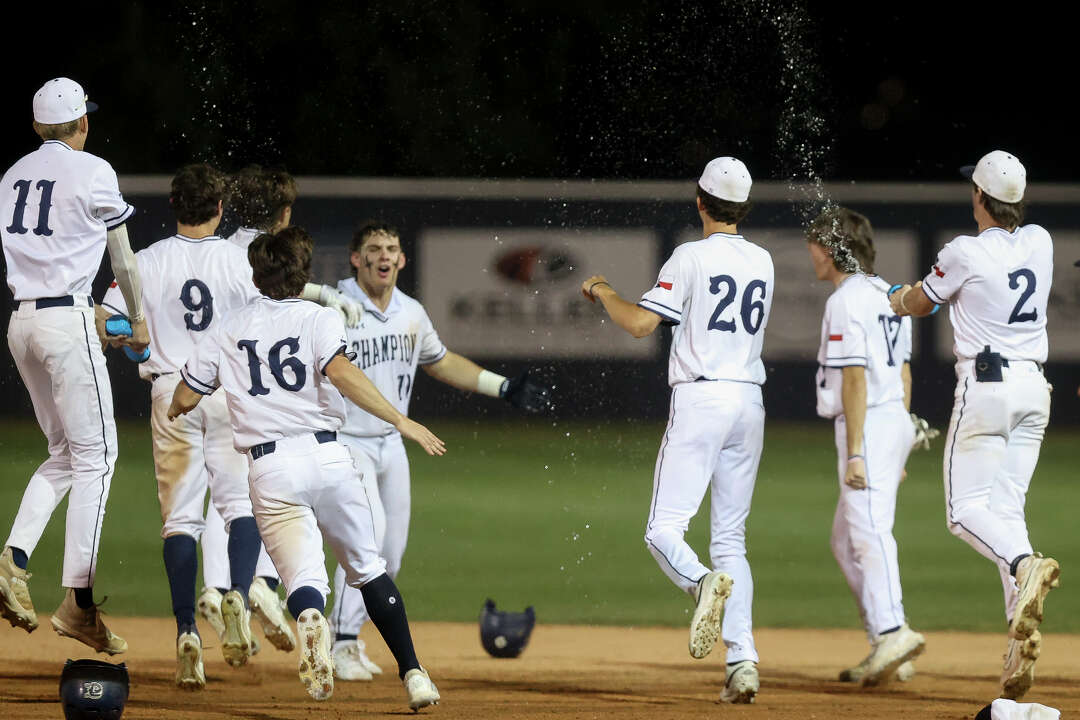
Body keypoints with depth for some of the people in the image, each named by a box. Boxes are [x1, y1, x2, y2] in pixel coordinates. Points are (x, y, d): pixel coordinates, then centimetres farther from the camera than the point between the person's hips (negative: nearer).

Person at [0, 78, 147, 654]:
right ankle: (78, 601, -10)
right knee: (95, 454, -3)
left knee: (65, 451, 16)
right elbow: (123, 259, 2)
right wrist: (140, 321, 16)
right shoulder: (92, 172, -5)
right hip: (67, 322, -7)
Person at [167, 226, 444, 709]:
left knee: (303, 575, -8)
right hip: (327, 455, 0)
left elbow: (185, 399, 16)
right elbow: (339, 371, -16)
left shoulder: (227, 331, 13)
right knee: (368, 568, 14)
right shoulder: (319, 319, 4)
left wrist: (173, 412, 40)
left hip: (269, 469, 0)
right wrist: (400, 421, -18)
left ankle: (310, 617, -45)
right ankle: (412, 673, 7)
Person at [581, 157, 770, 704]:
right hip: (749, 401, 6)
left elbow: (640, 324, -12)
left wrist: (603, 292, 7)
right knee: (731, 538, 9)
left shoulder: (692, 257, -7)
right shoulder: (763, 263, 11)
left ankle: (702, 582, -38)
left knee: (664, 529, -5)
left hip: (699, 397, -6)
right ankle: (743, 662, -2)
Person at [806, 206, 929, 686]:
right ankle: (885, 648, 11)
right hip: (897, 421, 10)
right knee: (845, 539, 14)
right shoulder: (888, 296, 17)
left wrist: (855, 453, -22)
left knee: (869, 532, -19)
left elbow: (855, 380, -19)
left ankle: (892, 631, -34)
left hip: (868, 425, -10)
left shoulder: (846, 302, -12)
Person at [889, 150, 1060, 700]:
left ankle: (1025, 565, -32)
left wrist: (894, 301, 31)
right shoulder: (1039, 243, 7)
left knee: (967, 508, -1)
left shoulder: (964, 253, -11)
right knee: (1006, 508, 5)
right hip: (1033, 387, 6)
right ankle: (1022, 640, -7)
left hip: (985, 386, -6)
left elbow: (919, 303, 6)